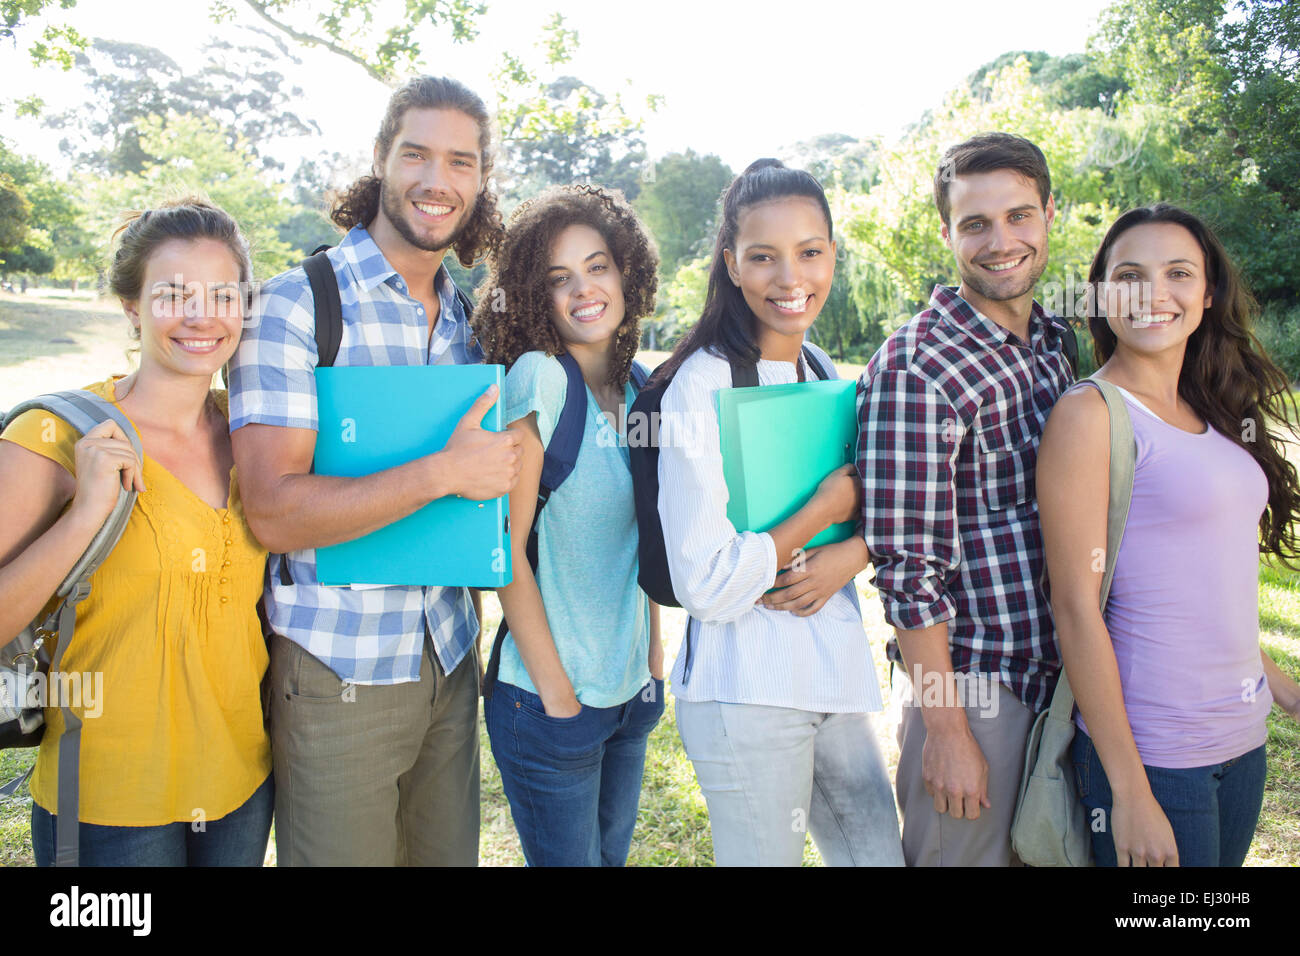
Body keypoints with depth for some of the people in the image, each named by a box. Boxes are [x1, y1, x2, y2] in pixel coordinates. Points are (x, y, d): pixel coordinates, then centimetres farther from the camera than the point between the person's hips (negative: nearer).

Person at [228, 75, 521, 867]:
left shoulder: (469, 323, 9)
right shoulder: (297, 305, -10)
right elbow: (276, 513, -19)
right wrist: (444, 473, -22)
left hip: (450, 661, 5)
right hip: (336, 673, -5)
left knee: (450, 852, 17)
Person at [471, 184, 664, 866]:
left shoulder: (640, 391, 4)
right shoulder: (537, 378, -16)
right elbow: (506, 548, -16)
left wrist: (655, 656, 9)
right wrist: (557, 694, -13)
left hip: (633, 693, 6)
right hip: (548, 698, -6)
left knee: (612, 852, 21)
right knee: (568, 858, 9)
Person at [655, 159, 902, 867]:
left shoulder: (821, 371, 9)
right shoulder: (703, 385, -15)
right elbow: (705, 585, -20)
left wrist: (854, 553, -8)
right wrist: (829, 506, -12)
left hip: (835, 672, 7)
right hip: (748, 693, -7)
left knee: (879, 853, 17)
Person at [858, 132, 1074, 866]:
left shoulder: (1054, 343, 6)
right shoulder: (915, 367, -18)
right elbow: (907, 567, -20)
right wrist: (947, 732, -17)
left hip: (1063, 674, 7)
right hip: (971, 684, -7)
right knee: (966, 851, 9)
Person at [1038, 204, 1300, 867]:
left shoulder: (1217, 414, 8)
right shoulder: (1089, 414, -14)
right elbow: (1076, 608, -17)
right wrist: (1129, 793, -17)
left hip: (1241, 738, 7)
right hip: (1152, 754, -7)